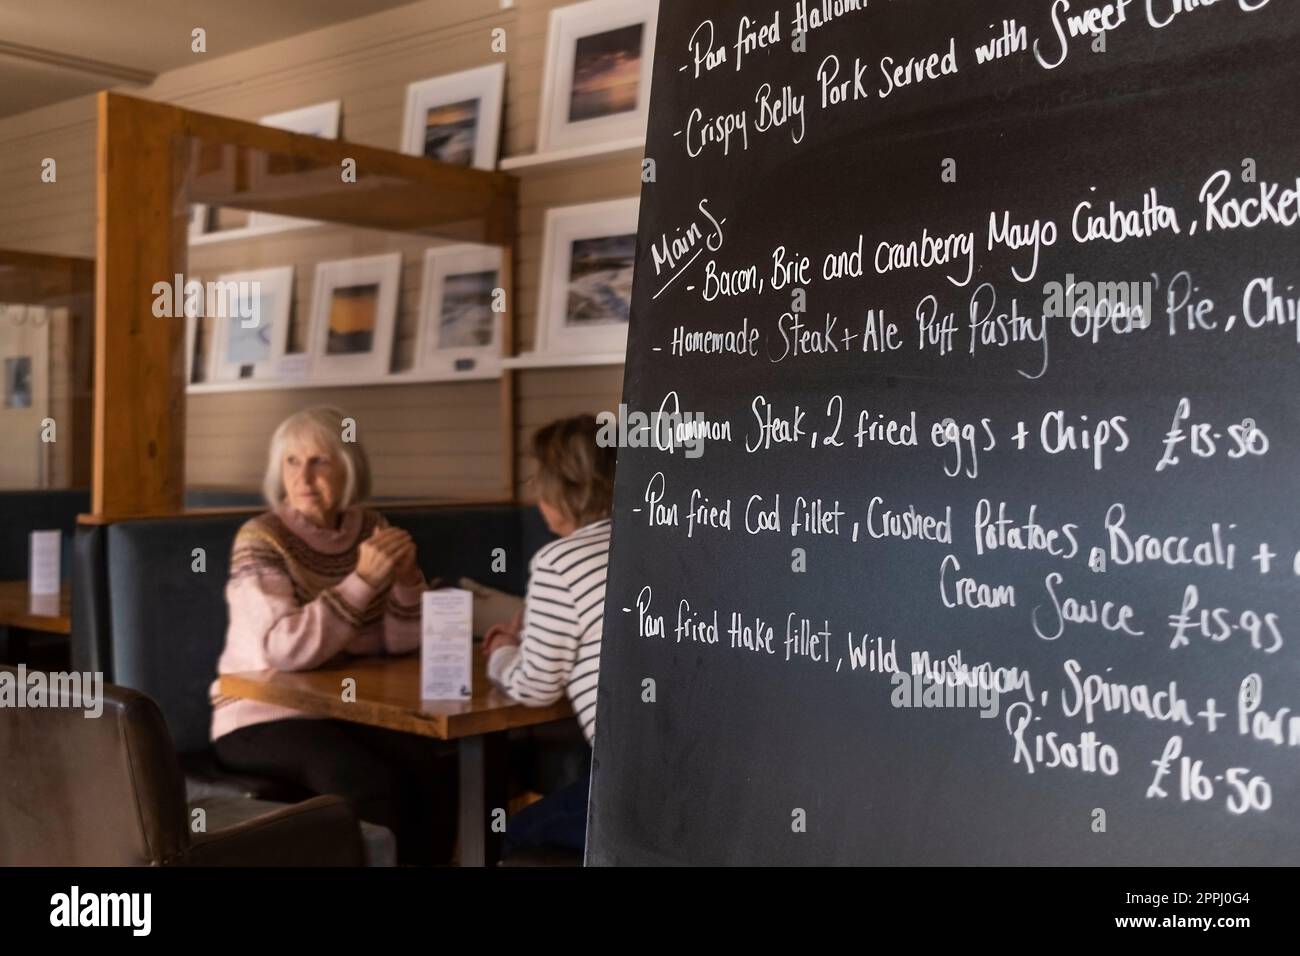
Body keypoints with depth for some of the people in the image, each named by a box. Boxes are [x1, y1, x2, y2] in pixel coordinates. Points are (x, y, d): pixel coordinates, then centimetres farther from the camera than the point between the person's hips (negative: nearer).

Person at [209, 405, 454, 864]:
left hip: (347, 709, 5)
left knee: (434, 771, -23)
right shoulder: (261, 539, -12)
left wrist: (406, 578, -13)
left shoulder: (368, 528, 4)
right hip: (264, 717, -5)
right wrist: (363, 579, -28)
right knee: (378, 786, -30)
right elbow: (282, 650, -27)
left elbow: (401, 644, 5)